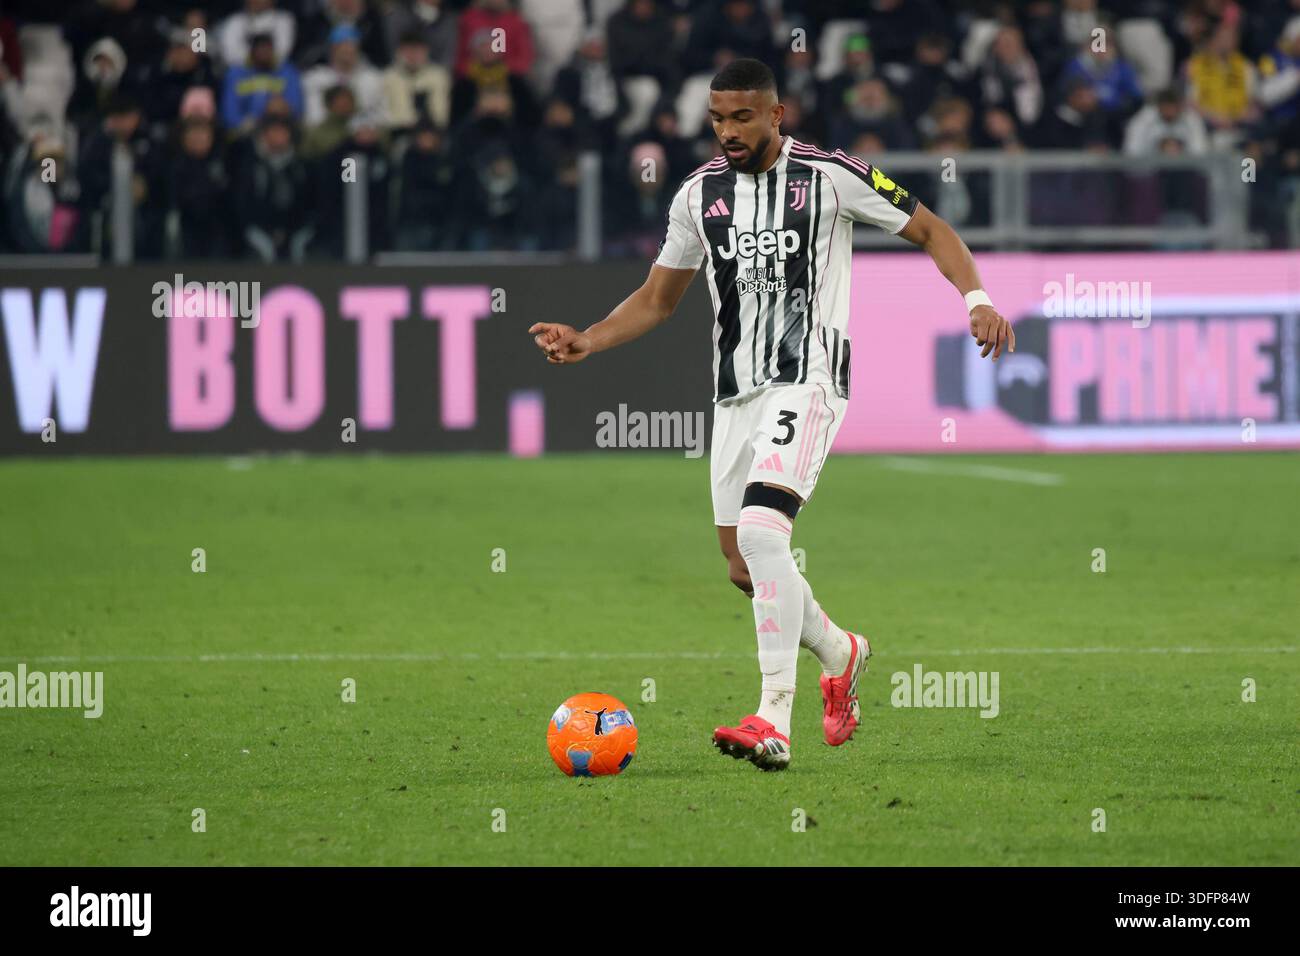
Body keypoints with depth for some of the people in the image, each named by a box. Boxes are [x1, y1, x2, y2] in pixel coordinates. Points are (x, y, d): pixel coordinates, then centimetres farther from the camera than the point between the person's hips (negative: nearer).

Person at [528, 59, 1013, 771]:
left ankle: (774, 723, -27)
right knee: (745, 567, 8)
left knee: (760, 529, -25)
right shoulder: (699, 194, 10)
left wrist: (977, 299, -14)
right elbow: (658, 299, 18)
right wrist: (586, 342, 2)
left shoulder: (831, 176, -5)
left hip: (808, 379, -6)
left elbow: (929, 231, 2)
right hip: (735, 392, 6)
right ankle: (841, 654, 38)